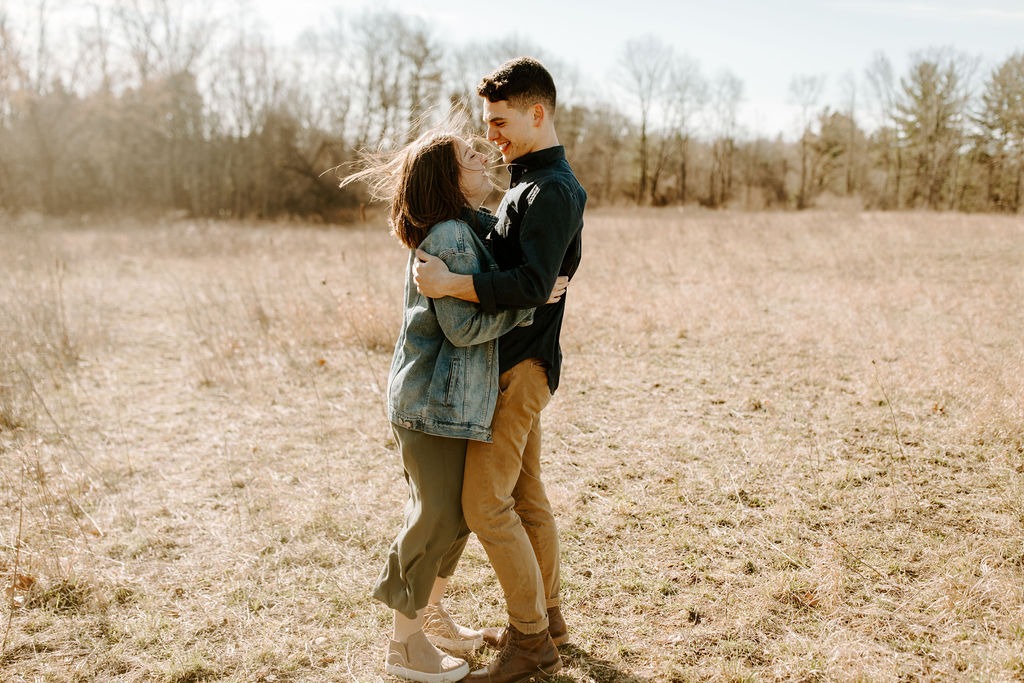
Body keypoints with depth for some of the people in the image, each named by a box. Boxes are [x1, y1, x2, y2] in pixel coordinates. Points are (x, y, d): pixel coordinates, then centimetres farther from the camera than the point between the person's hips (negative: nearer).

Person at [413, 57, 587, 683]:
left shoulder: (552, 190, -16)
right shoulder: (531, 181, 17)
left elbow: (532, 284, -27)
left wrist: (451, 284, -30)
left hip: (521, 365, -10)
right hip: (520, 358, 10)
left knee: (486, 503, -8)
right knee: (525, 494, 17)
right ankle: (547, 616, 30)